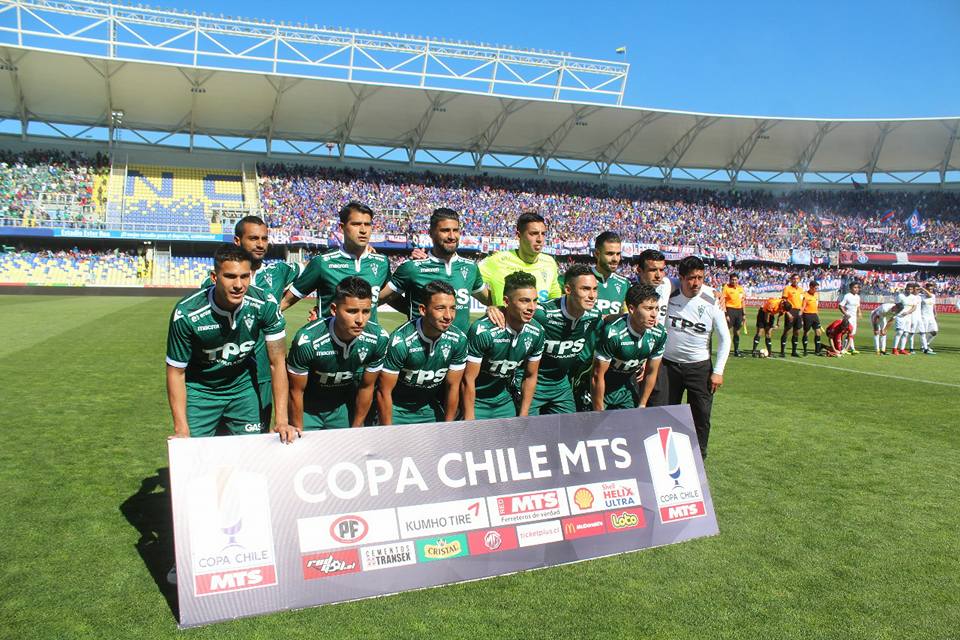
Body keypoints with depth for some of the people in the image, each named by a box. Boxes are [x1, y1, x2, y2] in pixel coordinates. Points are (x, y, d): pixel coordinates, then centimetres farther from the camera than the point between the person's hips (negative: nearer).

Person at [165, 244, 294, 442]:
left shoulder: (265, 304, -22)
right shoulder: (186, 314, -26)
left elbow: (277, 362, -16)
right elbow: (176, 371, -15)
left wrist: (281, 421, -20)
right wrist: (181, 430, -20)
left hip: (243, 387, 2)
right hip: (199, 391, -1)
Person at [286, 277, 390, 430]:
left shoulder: (378, 339, -23)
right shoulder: (307, 341, -32)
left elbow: (366, 388, -7)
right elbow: (296, 392, -16)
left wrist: (355, 429, 1)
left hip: (345, 406, 3)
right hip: (307, 408, -2)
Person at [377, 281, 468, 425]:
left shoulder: (459, 340, -16)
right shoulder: (400, 341, -28)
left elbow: (452, 386, -5)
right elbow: (384, 392, -20)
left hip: (432, 408, 3)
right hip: (397, 409, -3)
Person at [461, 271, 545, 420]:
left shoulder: (536, 332, -10)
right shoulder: (482, 331, -27)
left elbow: (530, 377, 3)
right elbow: (468, 380, -21)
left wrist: (522, 418, 2)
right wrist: (469, 422, -18)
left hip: (505, 400, 5)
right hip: (476, 401, -4)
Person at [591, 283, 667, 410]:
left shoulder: (659, 334, -13)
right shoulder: (613, 333, -32)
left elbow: (651, 373, 1)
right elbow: (598, 376, -24)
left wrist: (641, 407, 3)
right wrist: (599, 414, -17)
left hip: (626, 389, 5)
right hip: (601, 390, -5)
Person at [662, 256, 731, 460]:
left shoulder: (711, 303, -8)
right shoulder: (669, 297, -7)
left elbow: (724, 339, -1)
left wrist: (718, 371, -5)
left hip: (700, 366, 0)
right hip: (669, 364, 1)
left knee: (702, 416, 1)